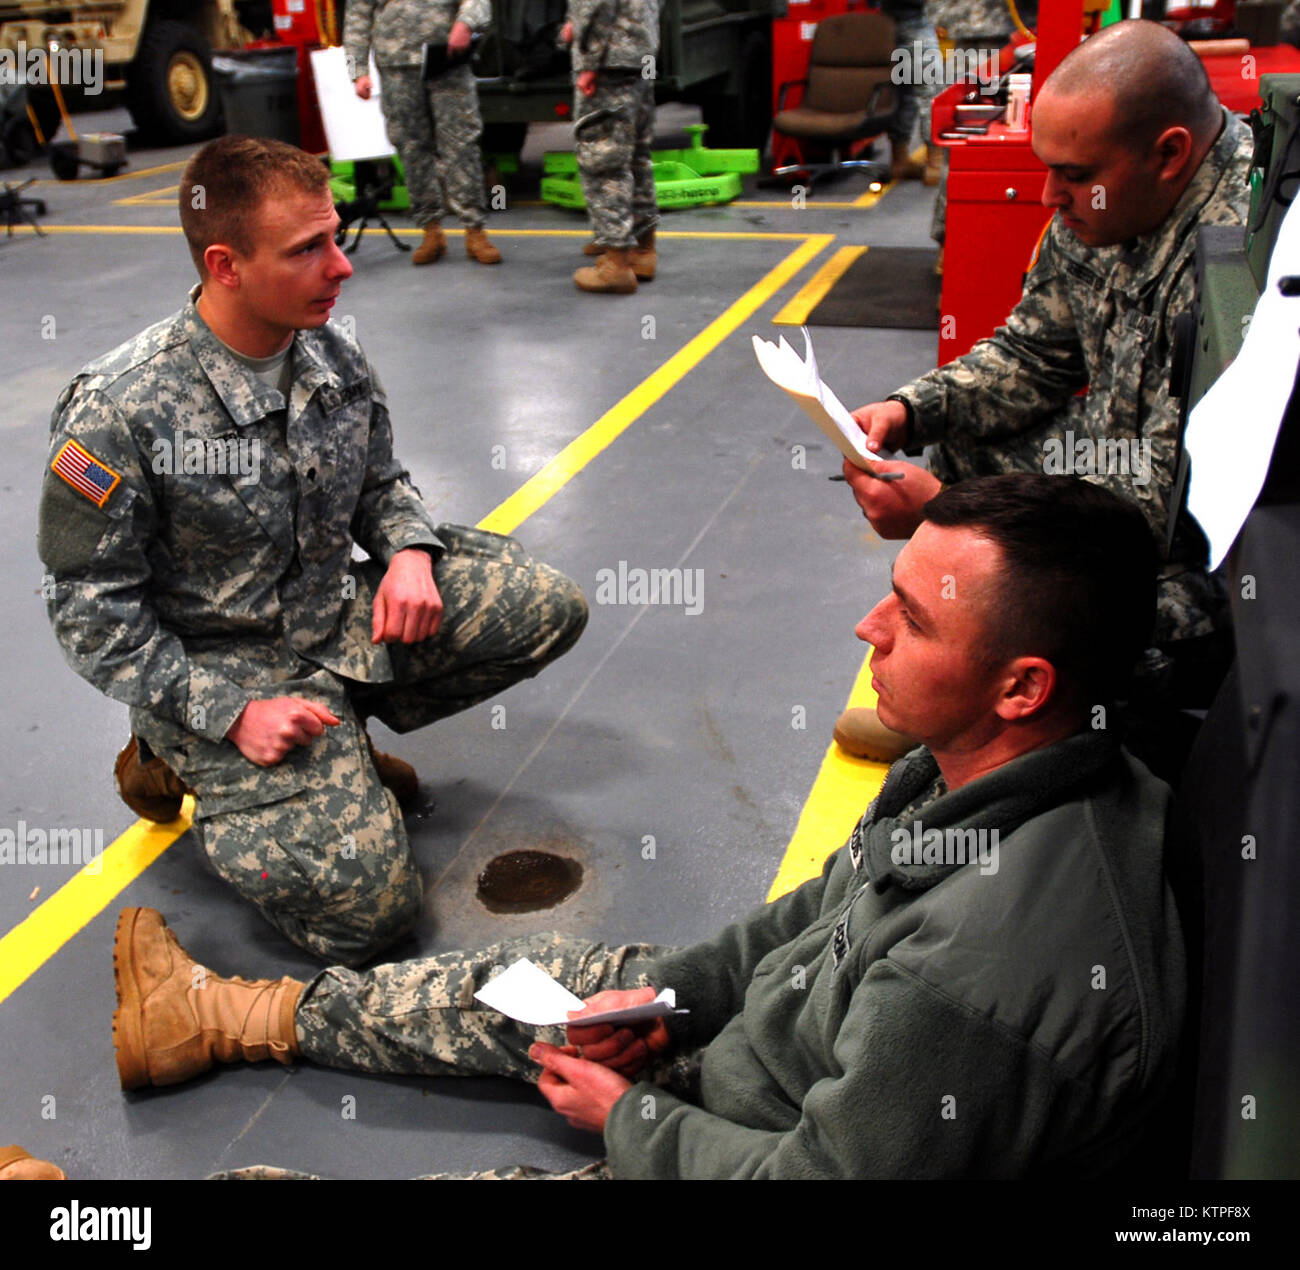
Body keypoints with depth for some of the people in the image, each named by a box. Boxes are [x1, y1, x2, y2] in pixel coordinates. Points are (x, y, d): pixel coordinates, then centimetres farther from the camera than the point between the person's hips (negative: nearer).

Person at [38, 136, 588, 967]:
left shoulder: (334, 359, -3)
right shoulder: (121, 414, -21)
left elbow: (381, 484, 13)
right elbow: (95, 610, -14)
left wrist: (411, 551, -9)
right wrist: (229, 712, -19)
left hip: (344, 618, 6)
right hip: (221, 669, -6)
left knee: (551, 608, -5)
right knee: (369, 906, -14)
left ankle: (341, 733, 7)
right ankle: (190, 758, 10)